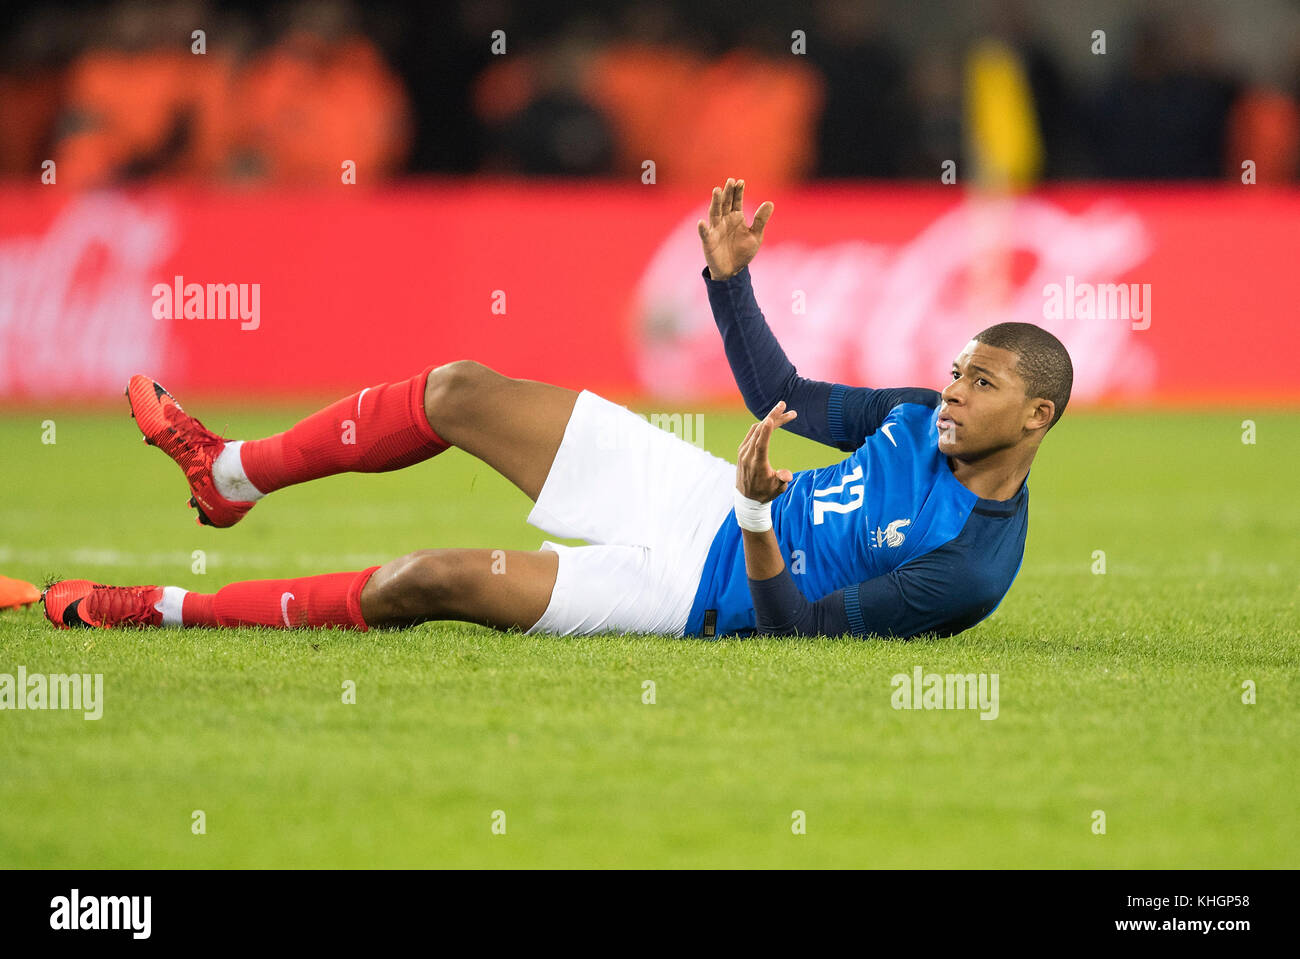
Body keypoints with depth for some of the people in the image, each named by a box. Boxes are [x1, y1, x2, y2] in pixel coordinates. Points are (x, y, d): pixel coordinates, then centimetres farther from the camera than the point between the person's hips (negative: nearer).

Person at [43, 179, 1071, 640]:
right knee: (458, 391, 3)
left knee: (428, 580, -18)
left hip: (703, 590, -8)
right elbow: (783, 395, 16)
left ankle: (170, 609, -3)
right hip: (703, 496, 8)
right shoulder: (926, 418, 1)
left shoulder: (974, 562, -24)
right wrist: (731, 277, 6)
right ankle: (231, 472, 25)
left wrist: (756, 517, -43)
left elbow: (795, 626, -28)